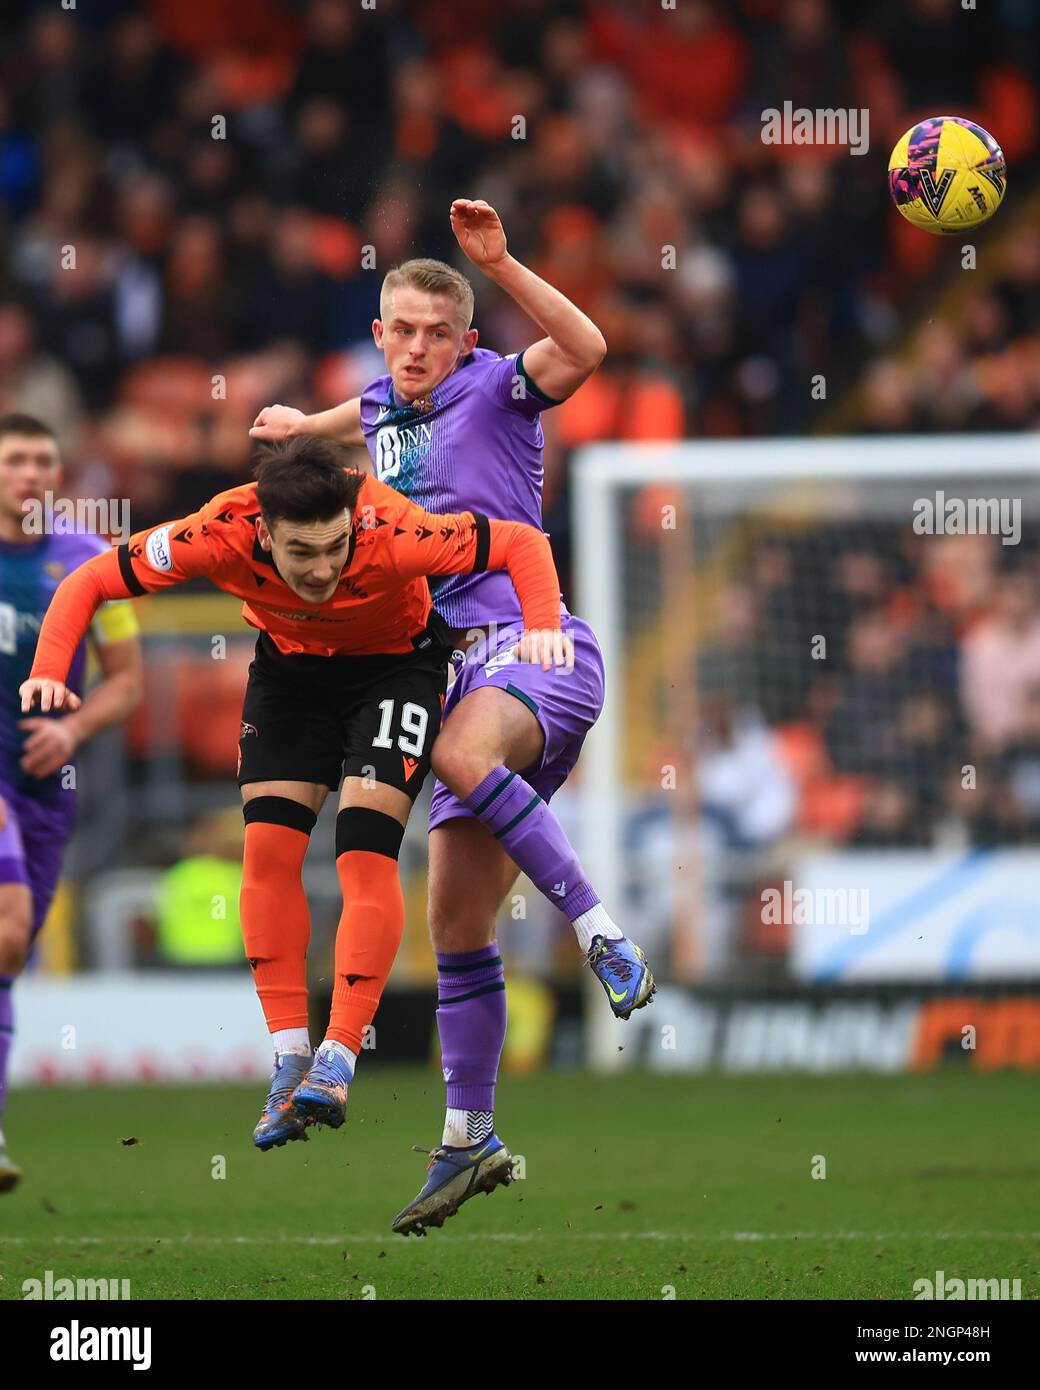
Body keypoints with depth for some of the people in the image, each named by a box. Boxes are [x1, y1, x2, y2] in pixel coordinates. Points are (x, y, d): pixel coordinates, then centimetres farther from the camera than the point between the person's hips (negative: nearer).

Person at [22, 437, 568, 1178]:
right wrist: (50, 672, -34)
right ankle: (291, 1062, 0)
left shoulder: (392, 533, -38)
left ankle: (339, 1059, -12)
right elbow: (88, 583, -20)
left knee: (365, 854, -17)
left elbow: (521, 542, -25)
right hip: (291, 666, 3)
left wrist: (542, 627, -41)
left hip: (395, 664, -3)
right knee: (268, 848, -8)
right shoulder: (222, 534, -32)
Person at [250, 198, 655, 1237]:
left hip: (533, 638, -7)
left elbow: (583, 349, -25)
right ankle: (468, 1138, 9)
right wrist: (303, 426, 35)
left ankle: (602, 935, -35)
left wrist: (499, 264, -30)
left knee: (459, 755, -41)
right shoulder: (383, 406, 18)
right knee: (456, 928, 2)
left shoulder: (495, 387, -2)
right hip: (455, 666, 7)